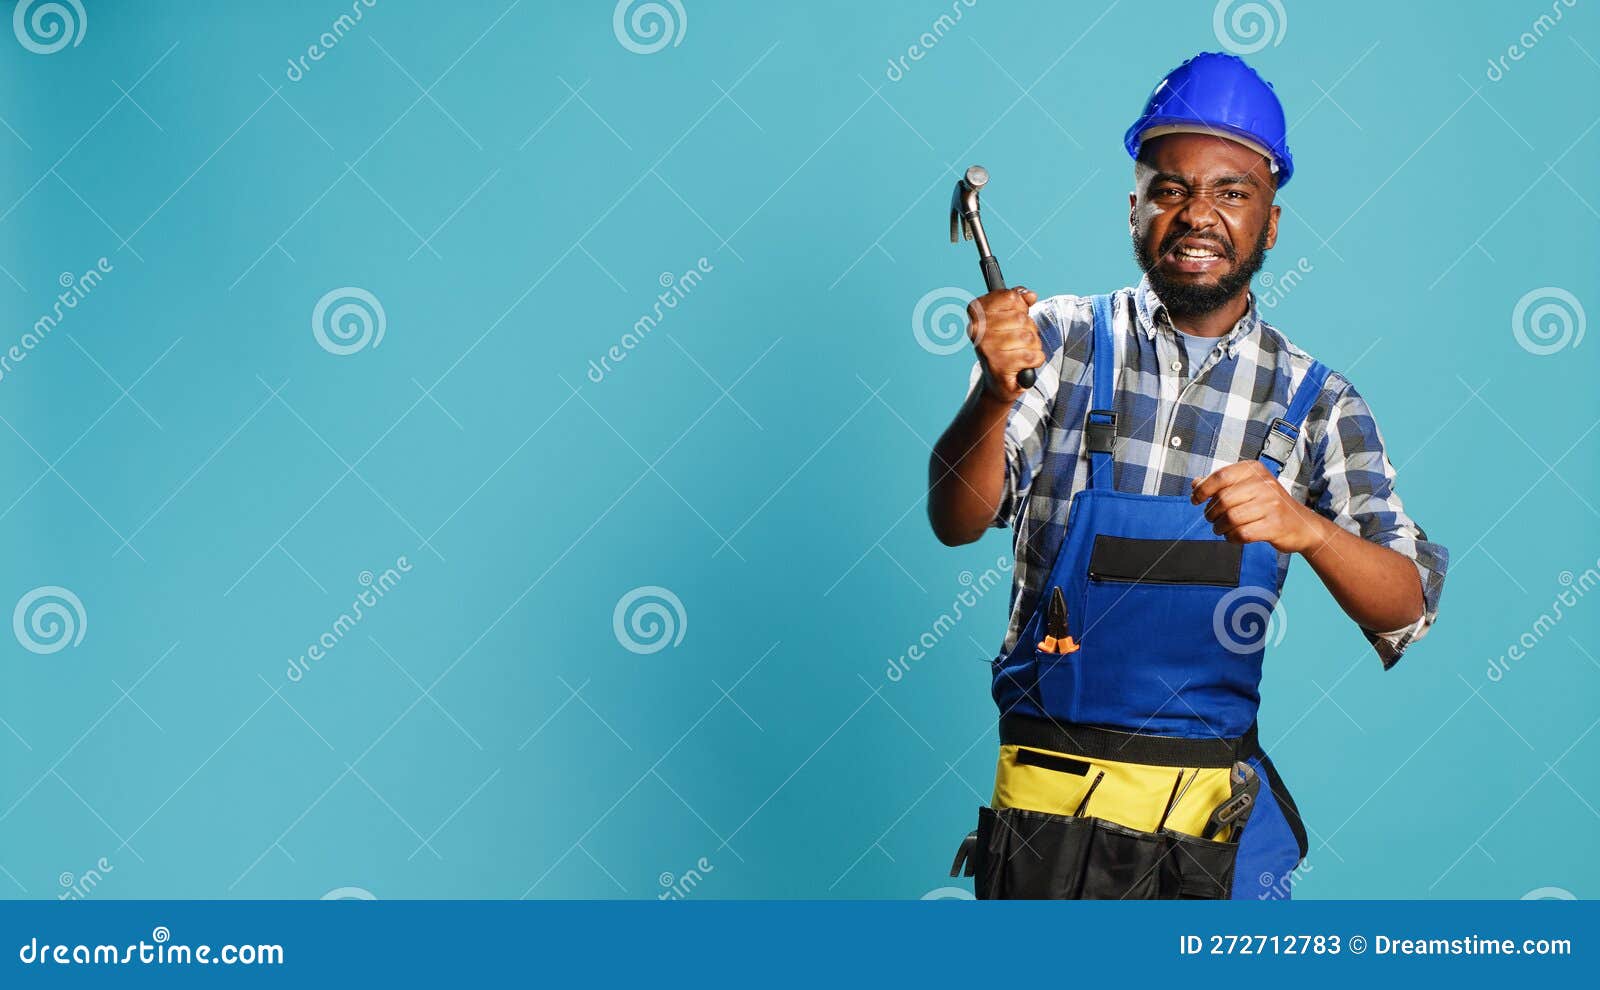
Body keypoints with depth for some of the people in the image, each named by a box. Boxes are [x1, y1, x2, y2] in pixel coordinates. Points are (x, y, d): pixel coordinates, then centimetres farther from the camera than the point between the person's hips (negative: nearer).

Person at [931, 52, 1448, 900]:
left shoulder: (1315, 402, 2)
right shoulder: (1060, 338, -1)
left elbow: (1407, 613, -7)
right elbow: (956, 521, -10)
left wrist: (1305, 528, -27)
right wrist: (998, 393, -29)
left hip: (1213, 801, 1)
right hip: (1050, 800, -1)